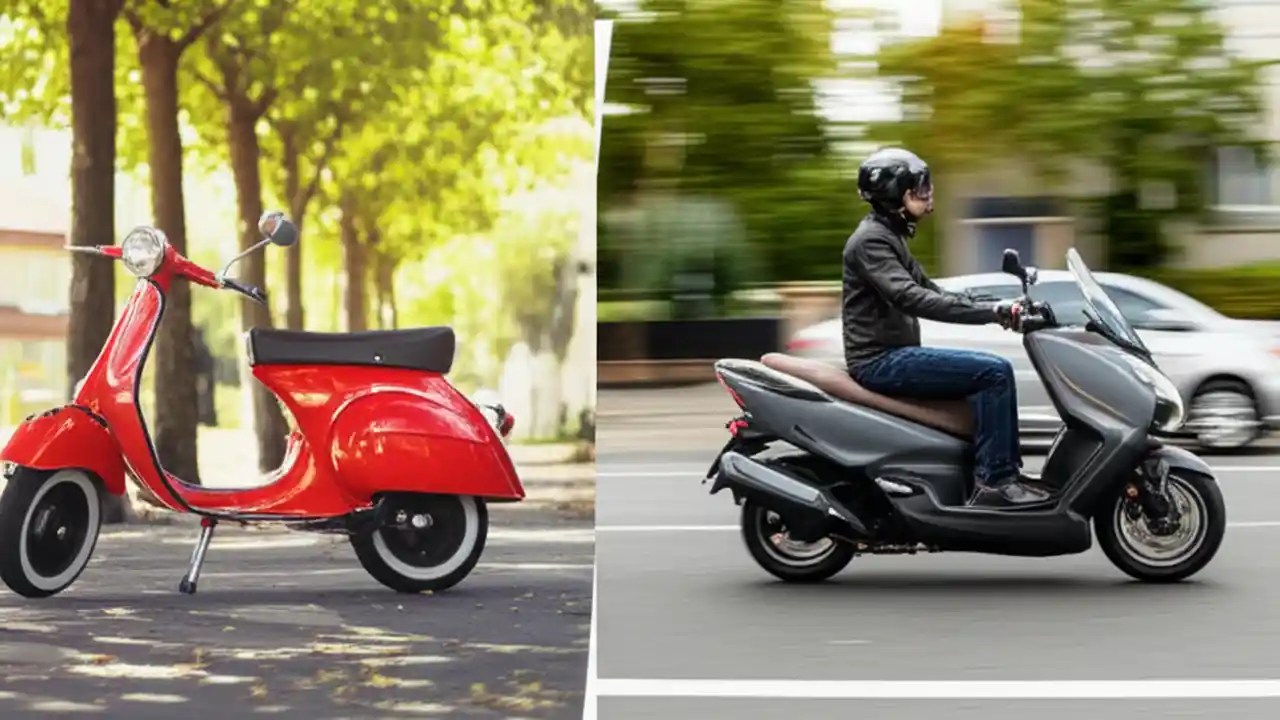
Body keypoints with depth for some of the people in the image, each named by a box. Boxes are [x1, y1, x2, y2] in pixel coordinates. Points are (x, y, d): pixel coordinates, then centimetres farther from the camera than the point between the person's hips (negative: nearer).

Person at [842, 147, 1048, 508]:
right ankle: (994, 480, -19)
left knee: (992, 374, 12)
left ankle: (1005, 473, 7)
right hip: (881, 360, -10)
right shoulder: (870, 240, -14)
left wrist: (997, 308, 4)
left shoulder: (889, 237, 19)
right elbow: (910, 298, -27)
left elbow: (930, 290, 19)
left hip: (893, 357, 10)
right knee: (995, 372, -18)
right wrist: (990, 312, -30)